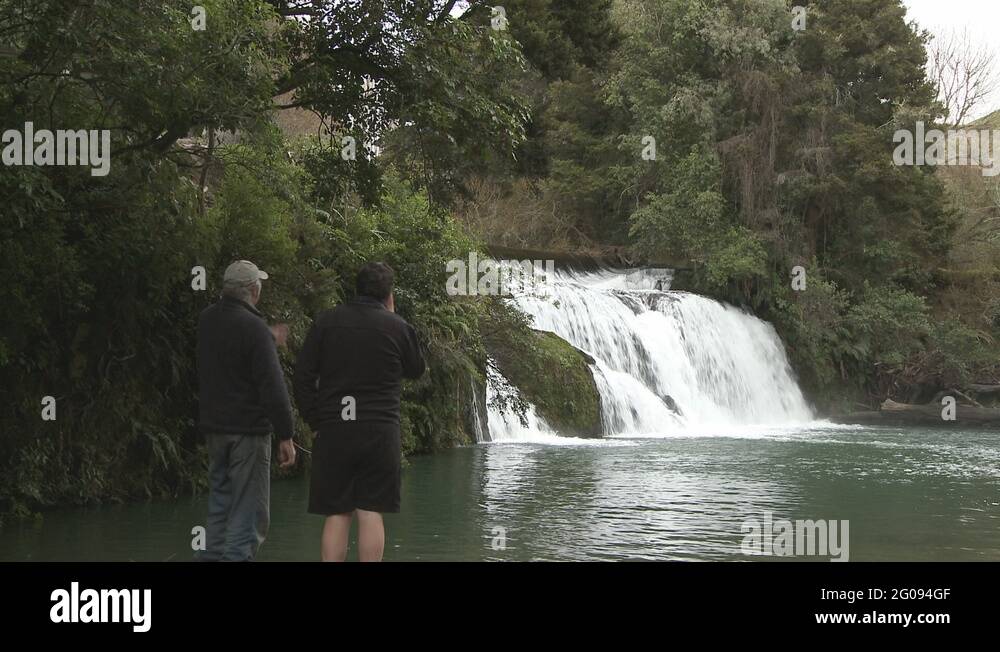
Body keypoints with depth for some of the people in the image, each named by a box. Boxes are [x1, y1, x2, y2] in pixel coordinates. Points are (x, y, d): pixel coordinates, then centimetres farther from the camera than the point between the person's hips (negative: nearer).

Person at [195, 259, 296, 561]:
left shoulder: (207, 320, 7)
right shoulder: (253, 327, -17)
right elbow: (272, 386, -20)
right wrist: (286, 436, -15)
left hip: (214, 427, 8)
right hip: (248, 429, -8)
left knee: (219, 507, 17)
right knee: (248, 513, -3)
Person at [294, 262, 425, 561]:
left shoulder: (326, 321, 5)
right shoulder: (397, 327, 0)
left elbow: (302, 376, 1)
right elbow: (415, 369, 17)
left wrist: (315, 420, 7)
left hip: (333, 431, 2)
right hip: (380, 431, -1)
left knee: (337, 515, 6)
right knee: (371, 513, 1)